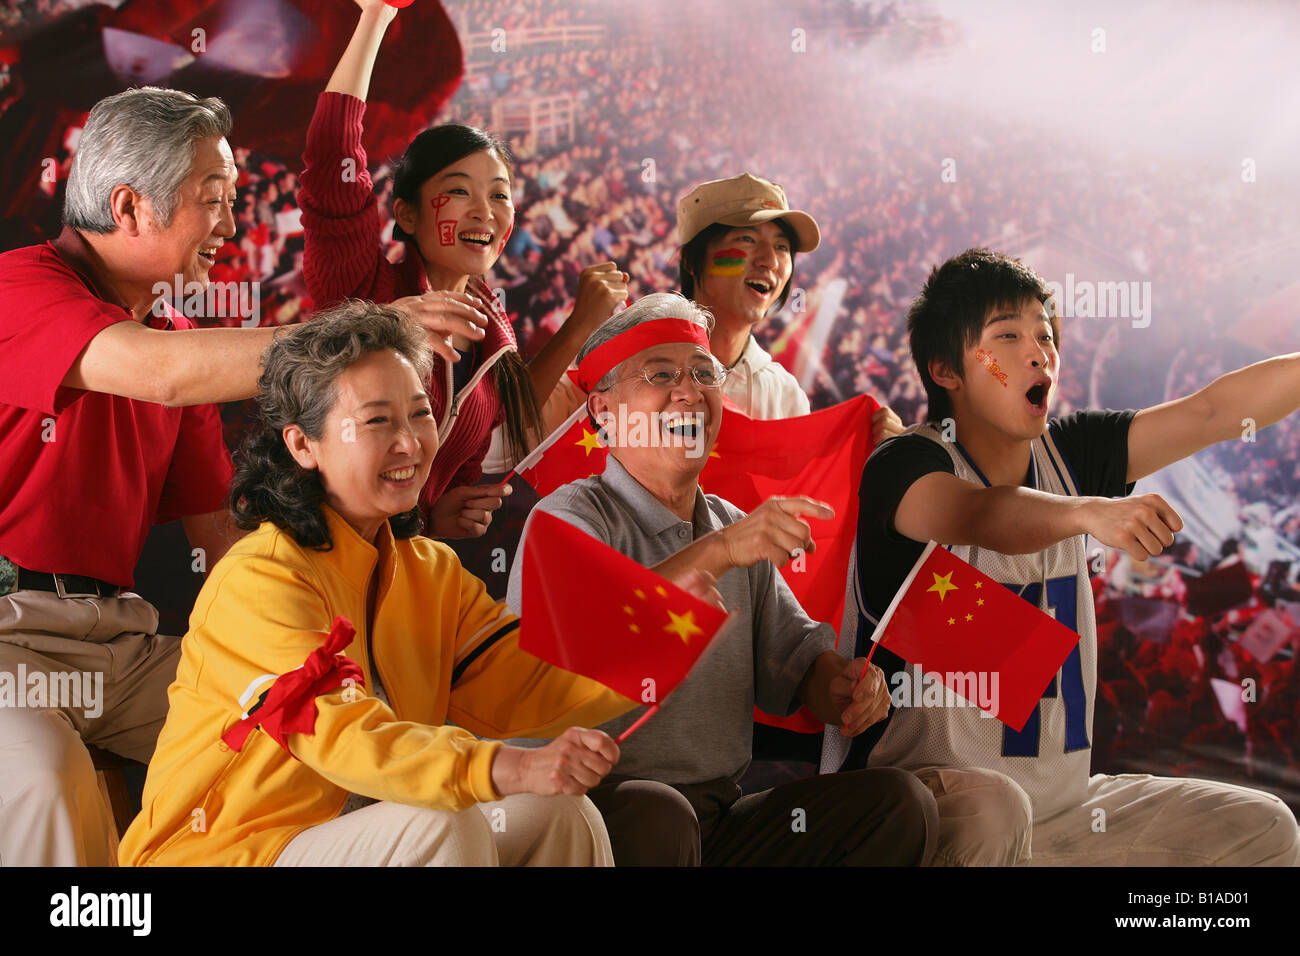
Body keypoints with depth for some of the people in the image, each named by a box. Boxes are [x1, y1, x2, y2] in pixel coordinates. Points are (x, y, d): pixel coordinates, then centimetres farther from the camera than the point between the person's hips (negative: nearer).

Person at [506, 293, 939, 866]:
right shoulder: (573, 515, -5)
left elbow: (791, 653, 17)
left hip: (723, 814, 6)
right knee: (657, 816, -38)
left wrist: (840, 687, -7)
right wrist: (716, 553, -31)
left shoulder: (739, 529, 17)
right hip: (601, 812, -6)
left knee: (900, 802, -11)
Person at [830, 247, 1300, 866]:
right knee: (991, 809, -40)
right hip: (922, 786, -7)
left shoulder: (1068, 454, 8)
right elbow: (986, 516, -35)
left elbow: (1212, 412, 2)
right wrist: (1090, 512, -53)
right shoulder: (902, 466, -13)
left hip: (1059, 802, 7)